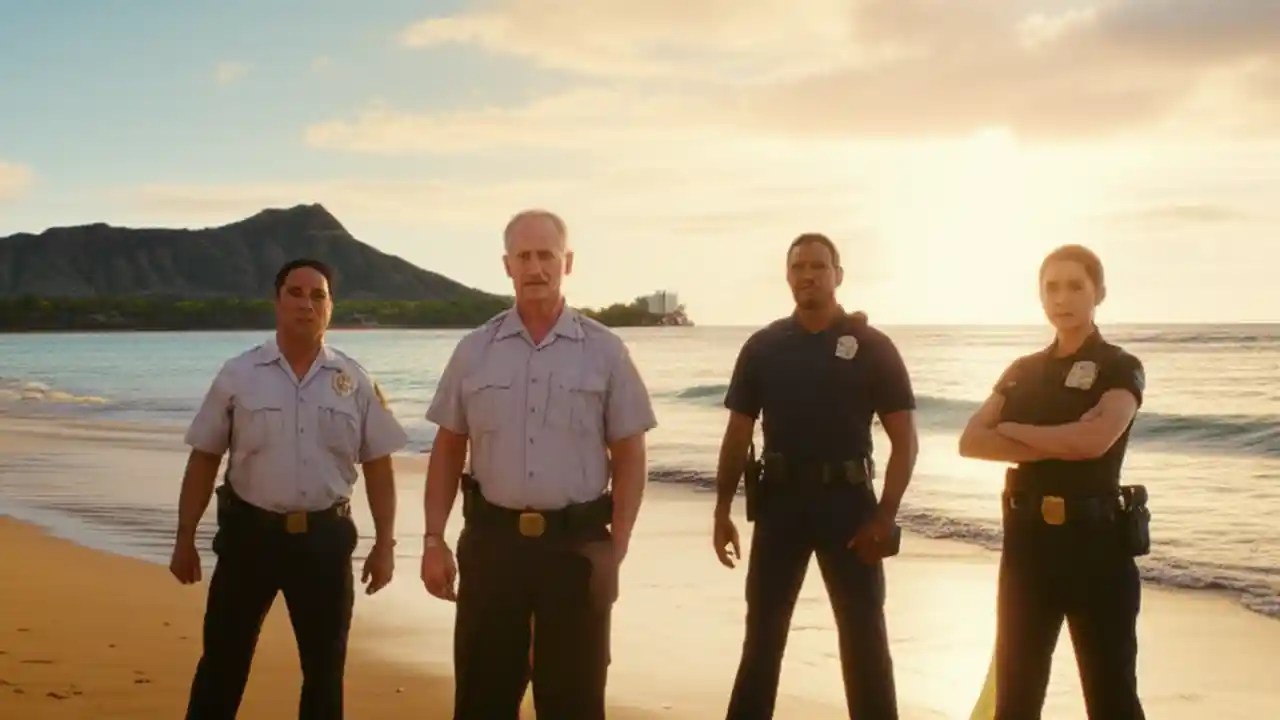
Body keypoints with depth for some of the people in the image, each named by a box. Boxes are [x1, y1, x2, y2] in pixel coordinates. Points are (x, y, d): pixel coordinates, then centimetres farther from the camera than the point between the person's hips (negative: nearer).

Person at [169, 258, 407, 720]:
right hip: (250, 531, -1)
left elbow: (378, 467, 4)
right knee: (223, 661, 7)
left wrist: (385, 544, 1)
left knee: (324, 666, 12)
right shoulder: (238, 375, -2)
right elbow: (203, 460, 2)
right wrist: (185, 539, 1)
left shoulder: (355, 382, 1)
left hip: (325, 536, 1)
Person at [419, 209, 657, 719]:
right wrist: (434, 538, 3)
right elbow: (448, 449, 9)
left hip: (577, 542, -1)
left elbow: (629, 455, 2)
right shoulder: (474, 351, 5)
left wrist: (617, 545, -5)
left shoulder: (605, 352, 0)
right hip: (492, 538, 1)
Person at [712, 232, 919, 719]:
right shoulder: (762, 347, 4)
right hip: (780, 501, 2)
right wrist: (723, 510, 1)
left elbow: (904, 439, -4)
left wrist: (885, 515, -12)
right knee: (762, 633, 9)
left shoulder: (872, 347, -2)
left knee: (864, 637, 3)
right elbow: (738, 434, 7)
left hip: (847, 501, -2)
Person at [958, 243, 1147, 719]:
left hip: (1094, 540, -4)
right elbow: (971, 441, -2)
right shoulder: (1022, 372, 11)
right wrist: (1060, 443, -14)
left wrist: (1011, 430, -7)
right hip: (1027, 539, 4)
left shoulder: (1119, 368, -2)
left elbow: (1096, 439, -21)